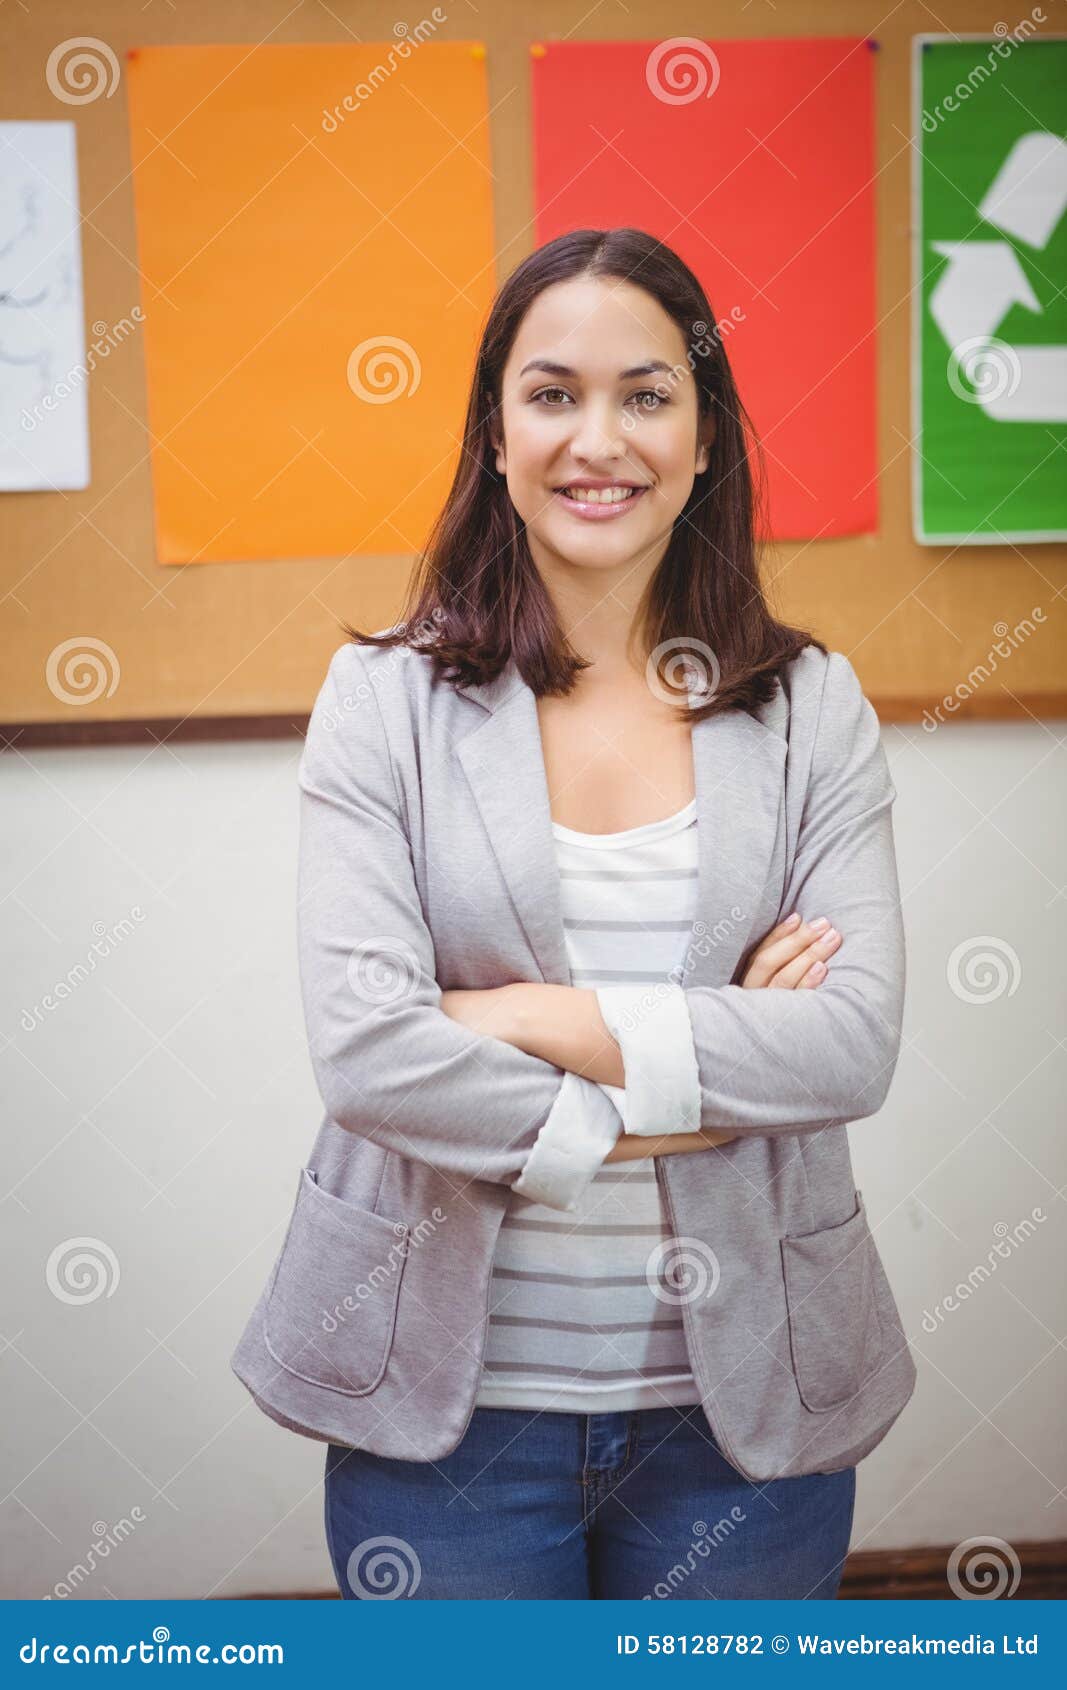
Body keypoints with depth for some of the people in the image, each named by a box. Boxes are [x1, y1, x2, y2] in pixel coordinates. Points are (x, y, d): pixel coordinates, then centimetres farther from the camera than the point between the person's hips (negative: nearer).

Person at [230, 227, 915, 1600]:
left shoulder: (811, 706, 1)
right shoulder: (386, 695, -4)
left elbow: (858, 1043, -10)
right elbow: (361, 1046, -16)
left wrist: (551, 1019, -17)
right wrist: (701, 1095, -14)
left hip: (745, 1400, 2)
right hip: (451, 1398, -1)